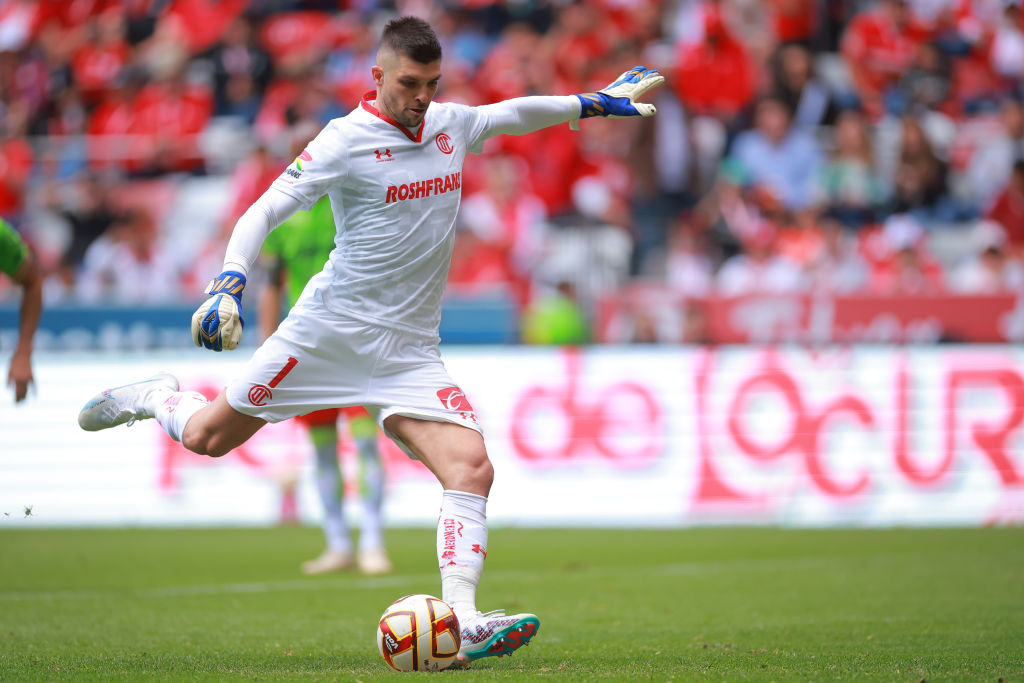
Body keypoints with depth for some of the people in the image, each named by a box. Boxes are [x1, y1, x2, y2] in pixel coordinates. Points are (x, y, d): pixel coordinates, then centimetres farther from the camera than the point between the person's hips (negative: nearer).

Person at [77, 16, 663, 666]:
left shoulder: (450, 125, 7)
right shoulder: (347, 139, -12)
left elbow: (514, 112, 28)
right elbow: (264, 212, -15)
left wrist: (599, 101, 31)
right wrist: (230, 284, -29)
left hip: (410, 350, 4)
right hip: (330, 327, -4)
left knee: (472, 467, -17)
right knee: (207, 437, 5)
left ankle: (463, 623, -23)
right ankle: (156, 397, 39)